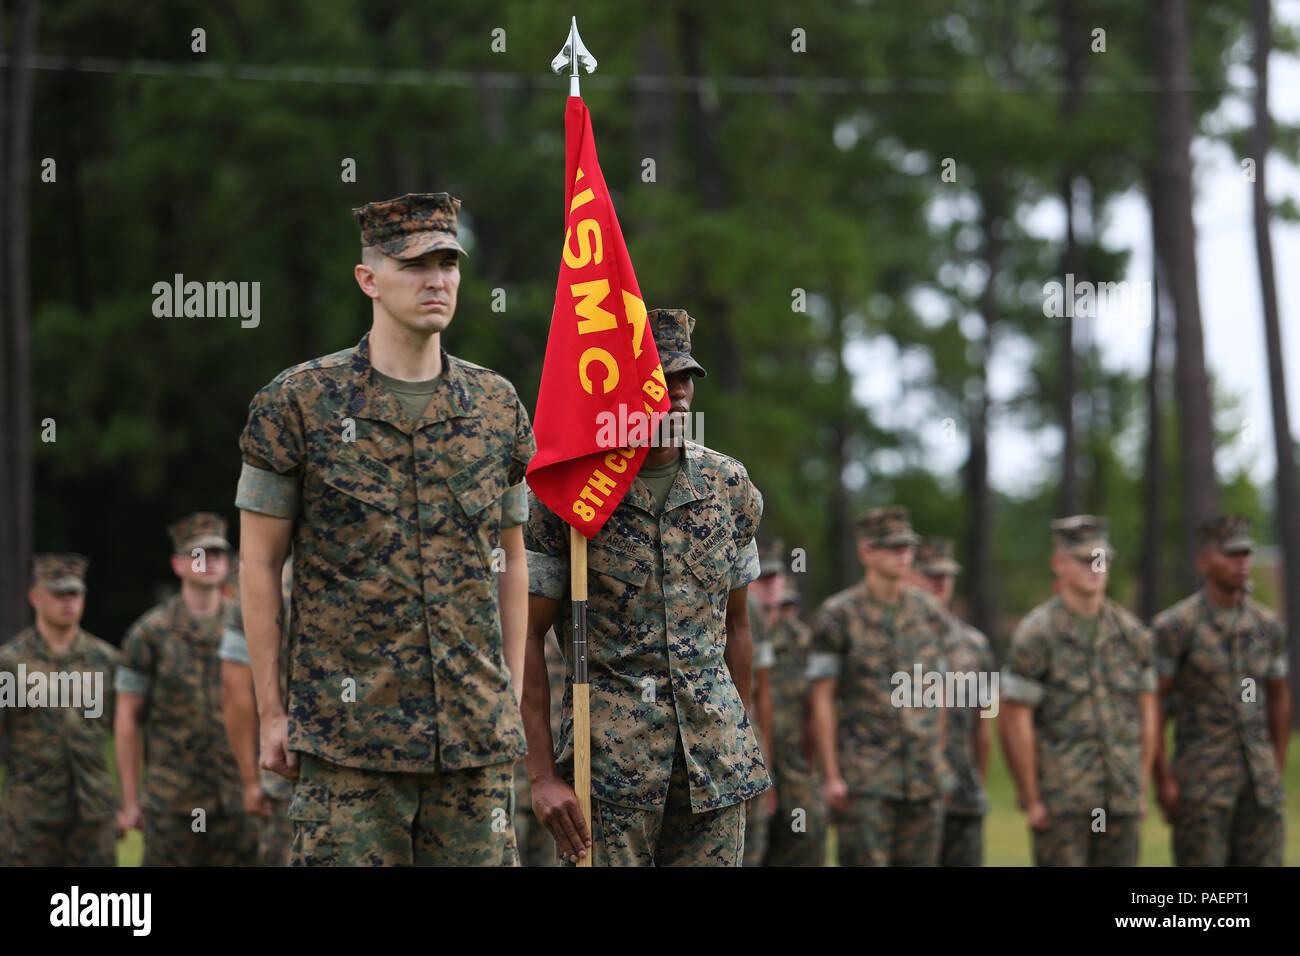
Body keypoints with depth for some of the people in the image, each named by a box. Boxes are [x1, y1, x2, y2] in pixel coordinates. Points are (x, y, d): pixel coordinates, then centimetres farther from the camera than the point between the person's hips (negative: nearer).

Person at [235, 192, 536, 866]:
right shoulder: (299, 404, -2)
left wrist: (513, 697, 11)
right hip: (348, 729, -3)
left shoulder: (497, 406, 9)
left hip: (476, 733, 4)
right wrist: (270, 710, -3)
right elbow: (260, 564, 0)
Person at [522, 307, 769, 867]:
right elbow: (526, 636, -5)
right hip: (609, 759, -4)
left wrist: (741, 745, 15)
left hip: (715, 758, 4)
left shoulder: (731, 486, 7)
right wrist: (542, 774, -11)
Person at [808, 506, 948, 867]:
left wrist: (939, 762, 14)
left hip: (924, 779, 5)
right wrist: (831, 776, -9)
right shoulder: (838, 615, -3)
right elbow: (822, 700, -4)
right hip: (865, 780, -4)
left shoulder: (930, 614, 11)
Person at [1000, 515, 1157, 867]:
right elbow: (1014, 722, -8)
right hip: (1061, 801, -5)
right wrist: (1031, 801, -9)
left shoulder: (1132, 633, 8)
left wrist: (1142, 788, 10)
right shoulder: (1037, 633, -6)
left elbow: (1147, 712, 14)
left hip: (1122, 799, 5)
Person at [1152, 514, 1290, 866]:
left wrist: (1277, 772, 13)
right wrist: (1162, 779, -12)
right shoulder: (1176, 625, -10)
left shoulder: (1267, 626, 6)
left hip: (1258, 775, 5)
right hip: (1201, 776, -5)